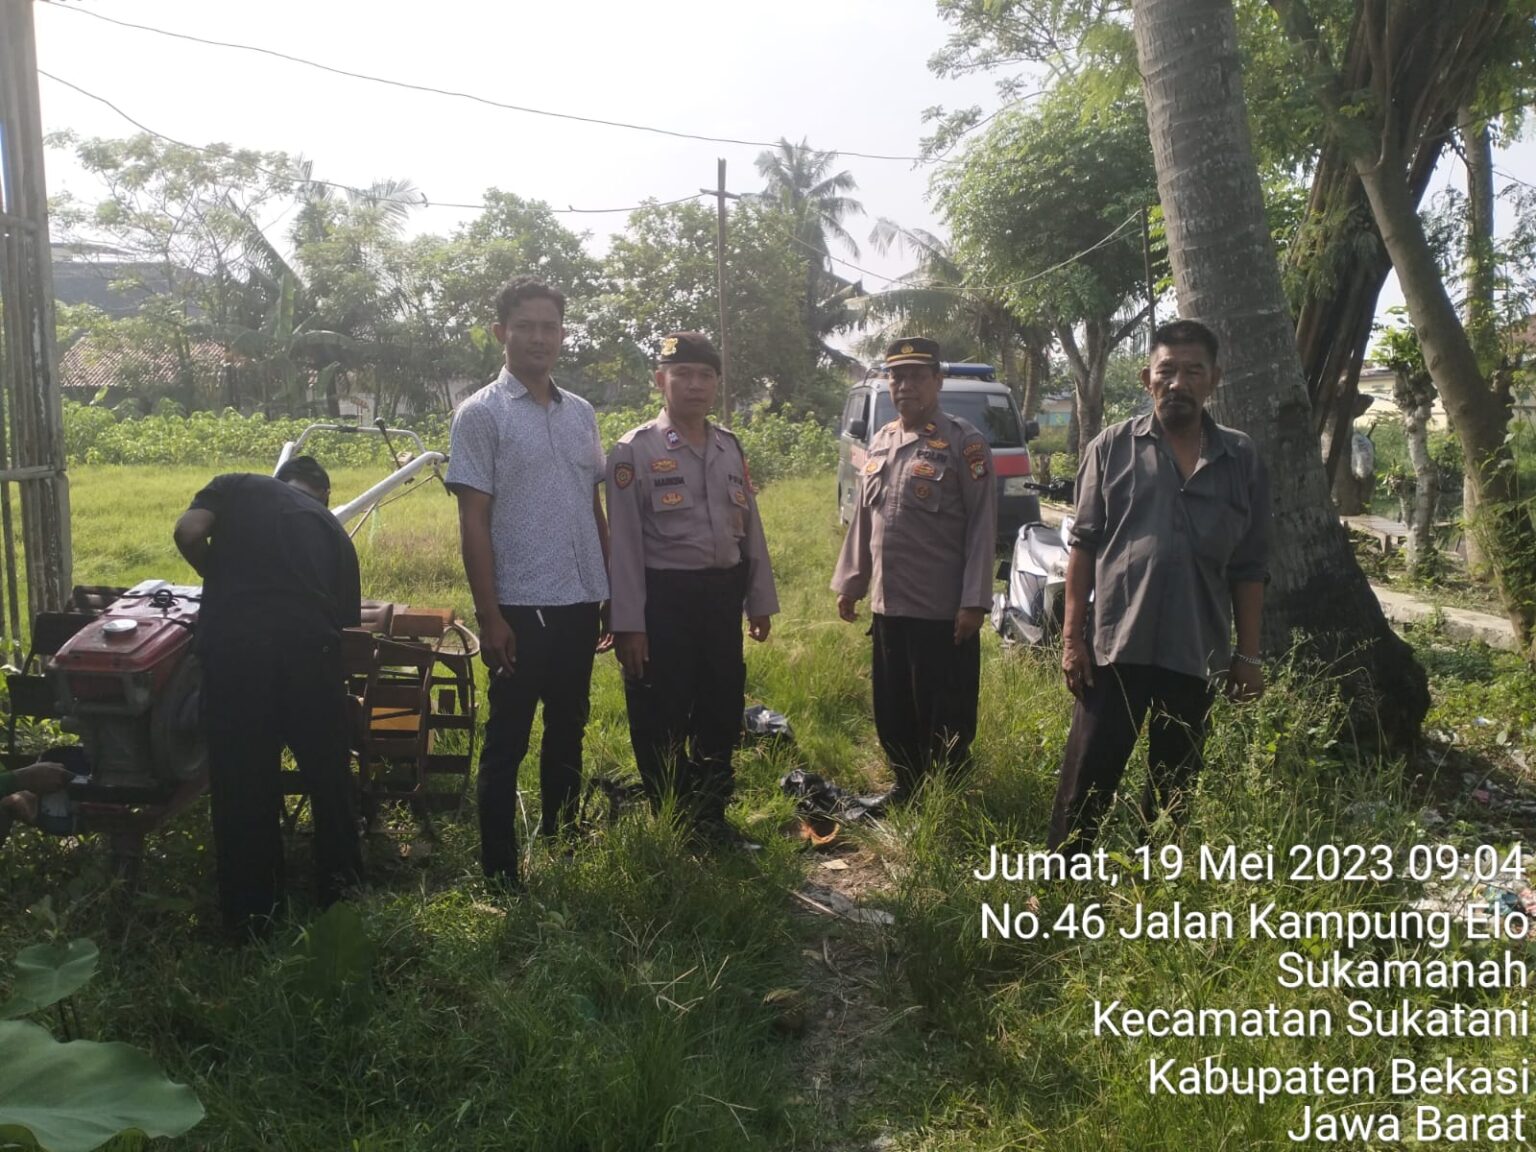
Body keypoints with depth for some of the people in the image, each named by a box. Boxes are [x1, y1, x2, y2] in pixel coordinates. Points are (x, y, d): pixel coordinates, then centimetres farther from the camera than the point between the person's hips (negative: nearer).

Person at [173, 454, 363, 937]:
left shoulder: (236, 485, 22)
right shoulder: (331, 527, 25)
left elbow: (188, 533, 3)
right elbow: (347, 618, 26)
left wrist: (223, 581, 22)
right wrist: (340, 670, 41)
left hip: (232, 641, -1)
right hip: (309, 644, 1)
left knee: (240, 777, 12)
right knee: (327, 770, 20)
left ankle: (249, 910, 22)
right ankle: (339, 880, 33)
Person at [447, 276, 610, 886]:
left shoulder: (582, 413, 11)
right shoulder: (481, 414, -5)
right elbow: (473, 523, -9)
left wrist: (610, 589, 12)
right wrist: (489, 615, -13)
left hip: (581, 602, 6)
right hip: (522, 606, -6)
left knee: (568, 729, 16)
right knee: (507, 740, 3)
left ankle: (563, 842, 31)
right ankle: (500, 870, 13)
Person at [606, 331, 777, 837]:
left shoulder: (731, 448, 9)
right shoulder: (633, 451, -8)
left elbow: (750, 528, 13)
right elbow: (624, 543, -11)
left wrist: (760, 601, 12)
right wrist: (628, 623, -14)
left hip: (723, 595, 6)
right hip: (664, 599, -5)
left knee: (723, 710, 15)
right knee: (662, 720, 5)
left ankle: (711, 815, 33)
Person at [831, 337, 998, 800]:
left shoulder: (964, 442, -8)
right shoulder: (880, 442, 11)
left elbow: (982, 526, -11)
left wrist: (974, 602, -16)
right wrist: (850, 581, 14)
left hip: (942, 610, -6)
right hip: (887, 605, 6)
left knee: (945, 720, 5)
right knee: (892, 712, 16)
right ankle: (905, 788, 33)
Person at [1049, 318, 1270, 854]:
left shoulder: (1242, 459, 5)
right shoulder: (1113, 446, -1)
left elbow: (1249, 567, 8)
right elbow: (1083, 545, -1)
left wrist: (1248, 655, 6)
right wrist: (1072, 636, -5)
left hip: (1197, 655, 3)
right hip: (1115, 647, -2)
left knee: (1174, 788, 15)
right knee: (1087, 780, 2)